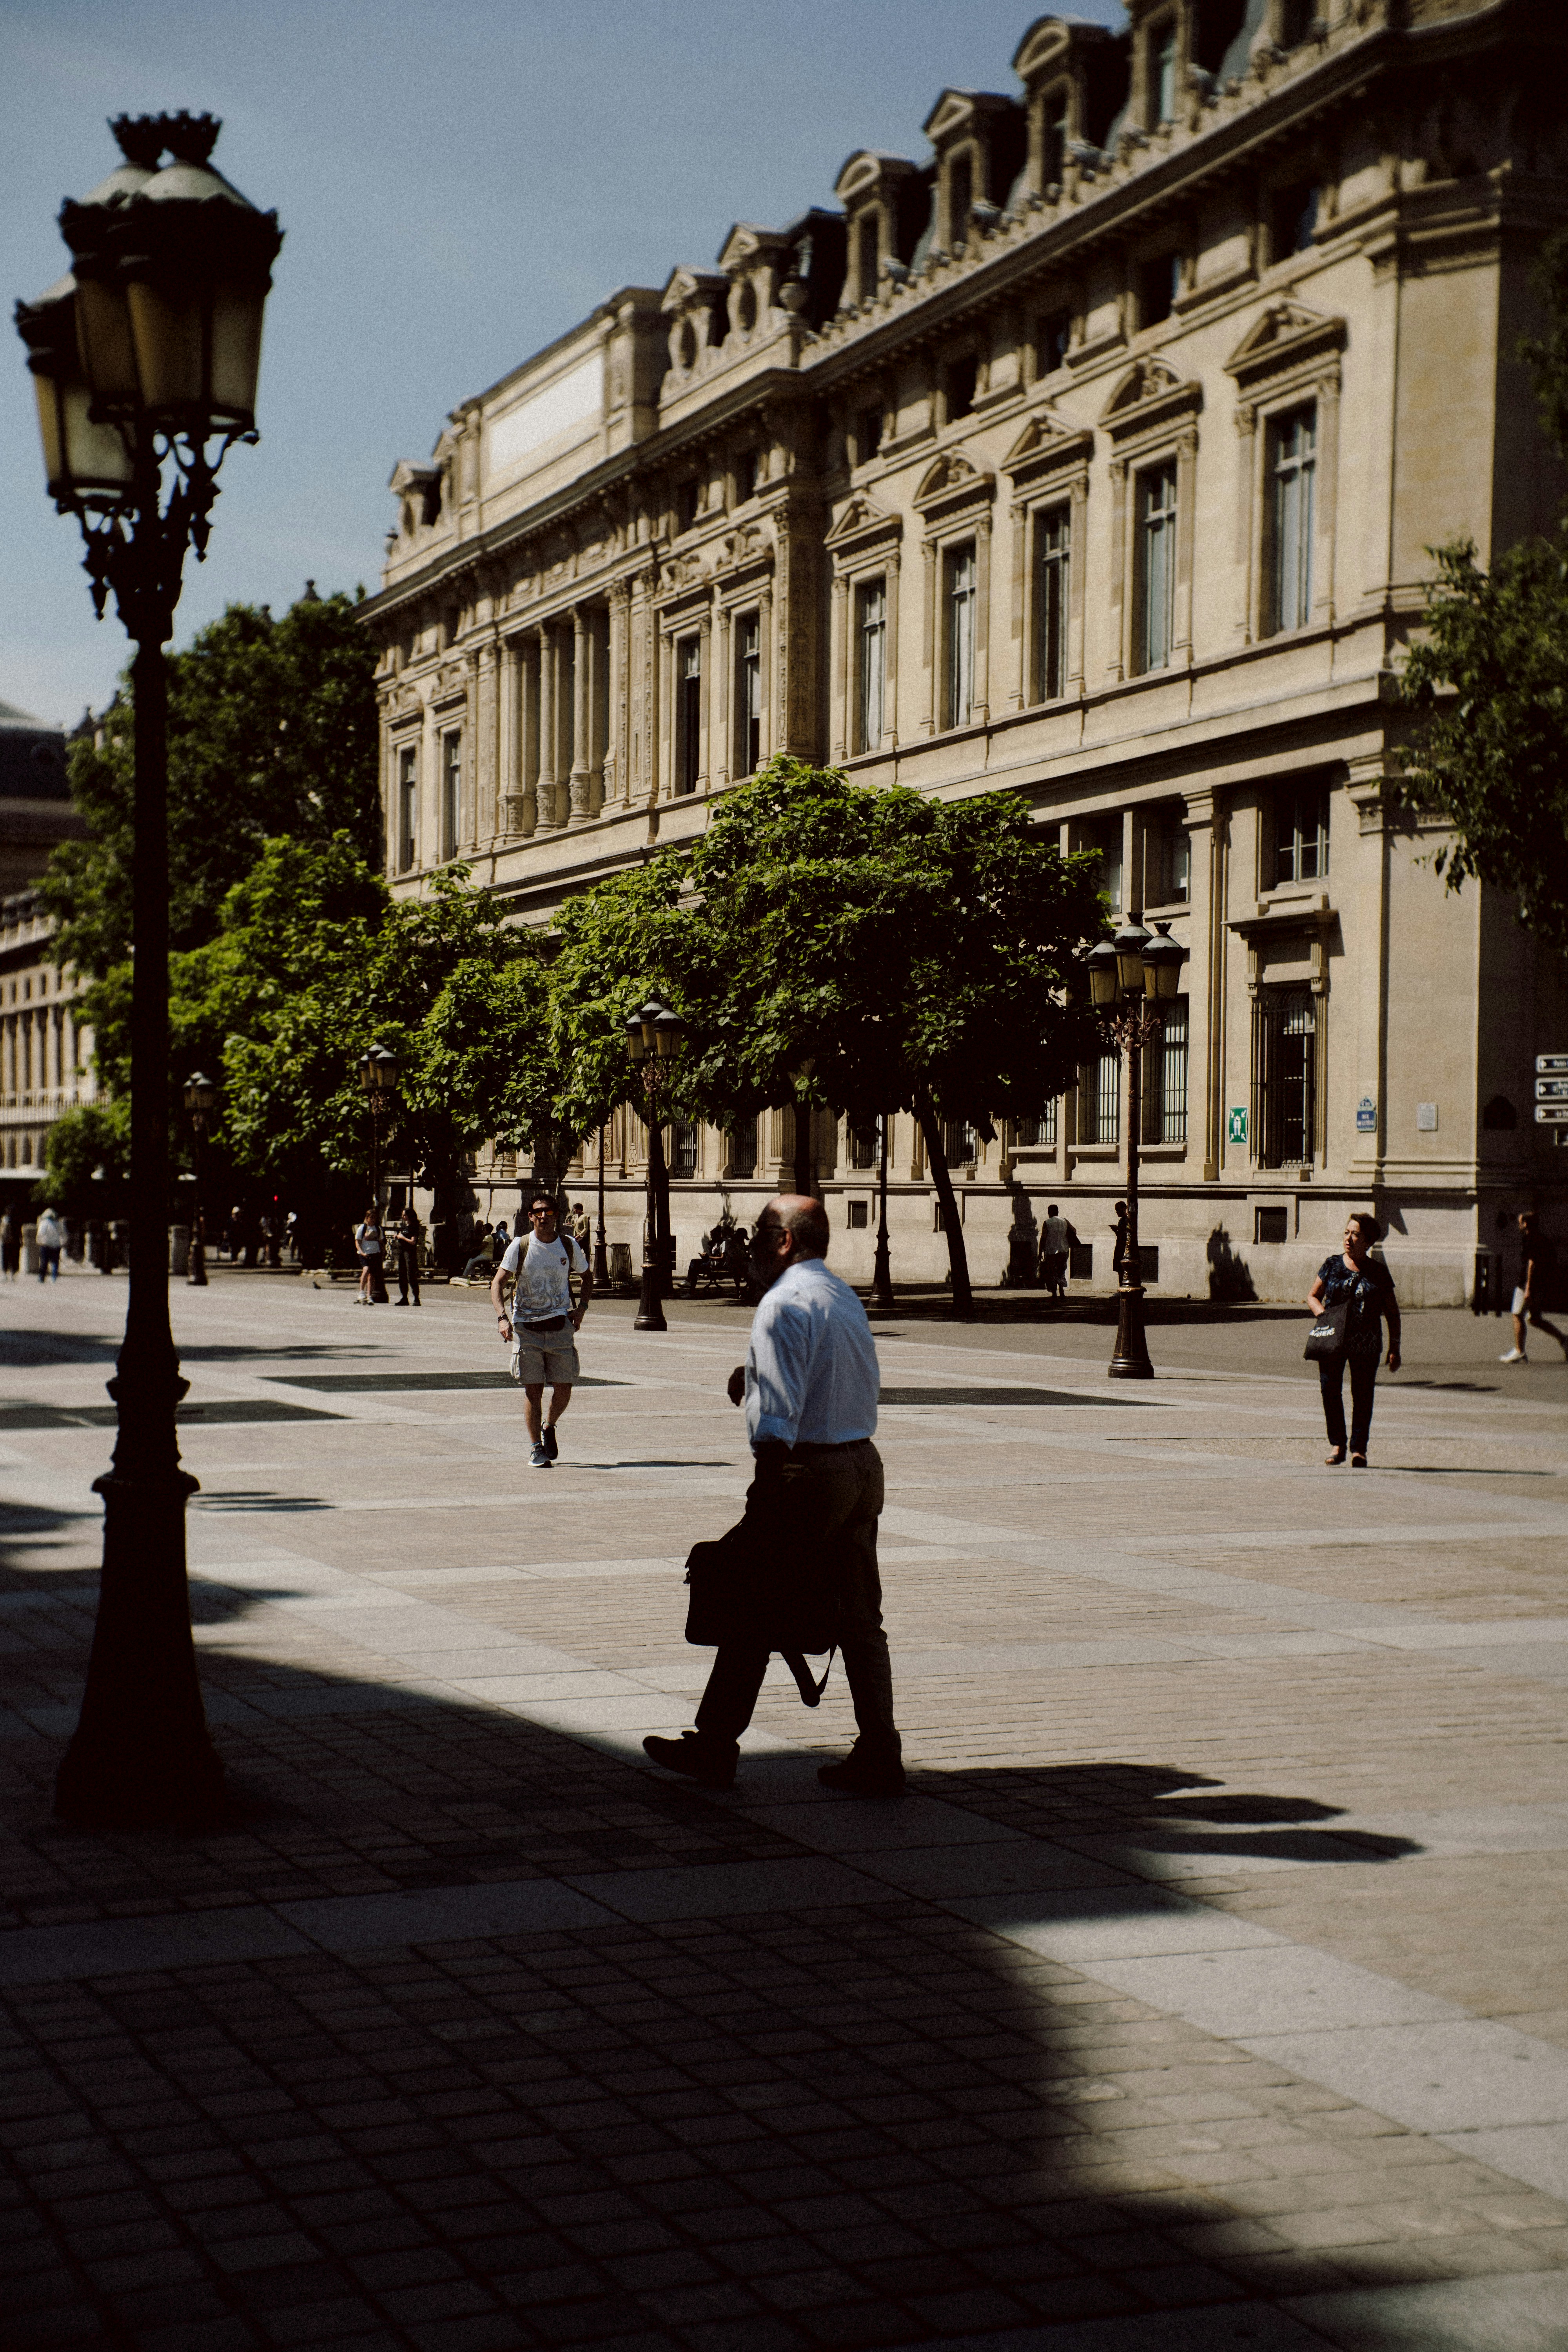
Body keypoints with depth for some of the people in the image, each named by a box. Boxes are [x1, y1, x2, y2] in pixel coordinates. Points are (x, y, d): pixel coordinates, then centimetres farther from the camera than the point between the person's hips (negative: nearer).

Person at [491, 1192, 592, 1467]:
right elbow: (498, 1282, -6)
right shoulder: (520, 1246, -4)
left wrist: (582, 1308, 3)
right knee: (533, 1389, -3)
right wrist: (502, 1318, -21)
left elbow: (586, 1277, 19)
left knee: (564, 1389, 1)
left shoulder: (569, 1245, 3)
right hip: (526, 1326, -2)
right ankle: (536, 1449, 5)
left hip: (561, 1325, 2)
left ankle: (549, 1429, 29)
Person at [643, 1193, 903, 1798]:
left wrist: (763, 1492, -17)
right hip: (863, 1465, 8)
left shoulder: (784, 1303, -14)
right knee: (859, 1616, 10)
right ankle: (878, 1759, 10)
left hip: (808, 1470, -8)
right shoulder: (845, 1298, 16)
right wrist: (755, 1381, 13)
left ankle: (714, 1748, 13)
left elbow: (777, 1421, -19)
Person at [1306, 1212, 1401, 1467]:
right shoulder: (1332, 1266, 7)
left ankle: (1359, 1449, 10)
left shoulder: (1379, 1273, 5)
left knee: (1362, 1395, -1)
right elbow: (1313, 1296, 15)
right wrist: (1323, 1314, -7)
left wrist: (1395, 1348, 4)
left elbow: (1392, 1312, 10)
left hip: (1366, 1345, 0)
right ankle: (1336, 1445, 3)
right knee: (1330, 1389, -9)